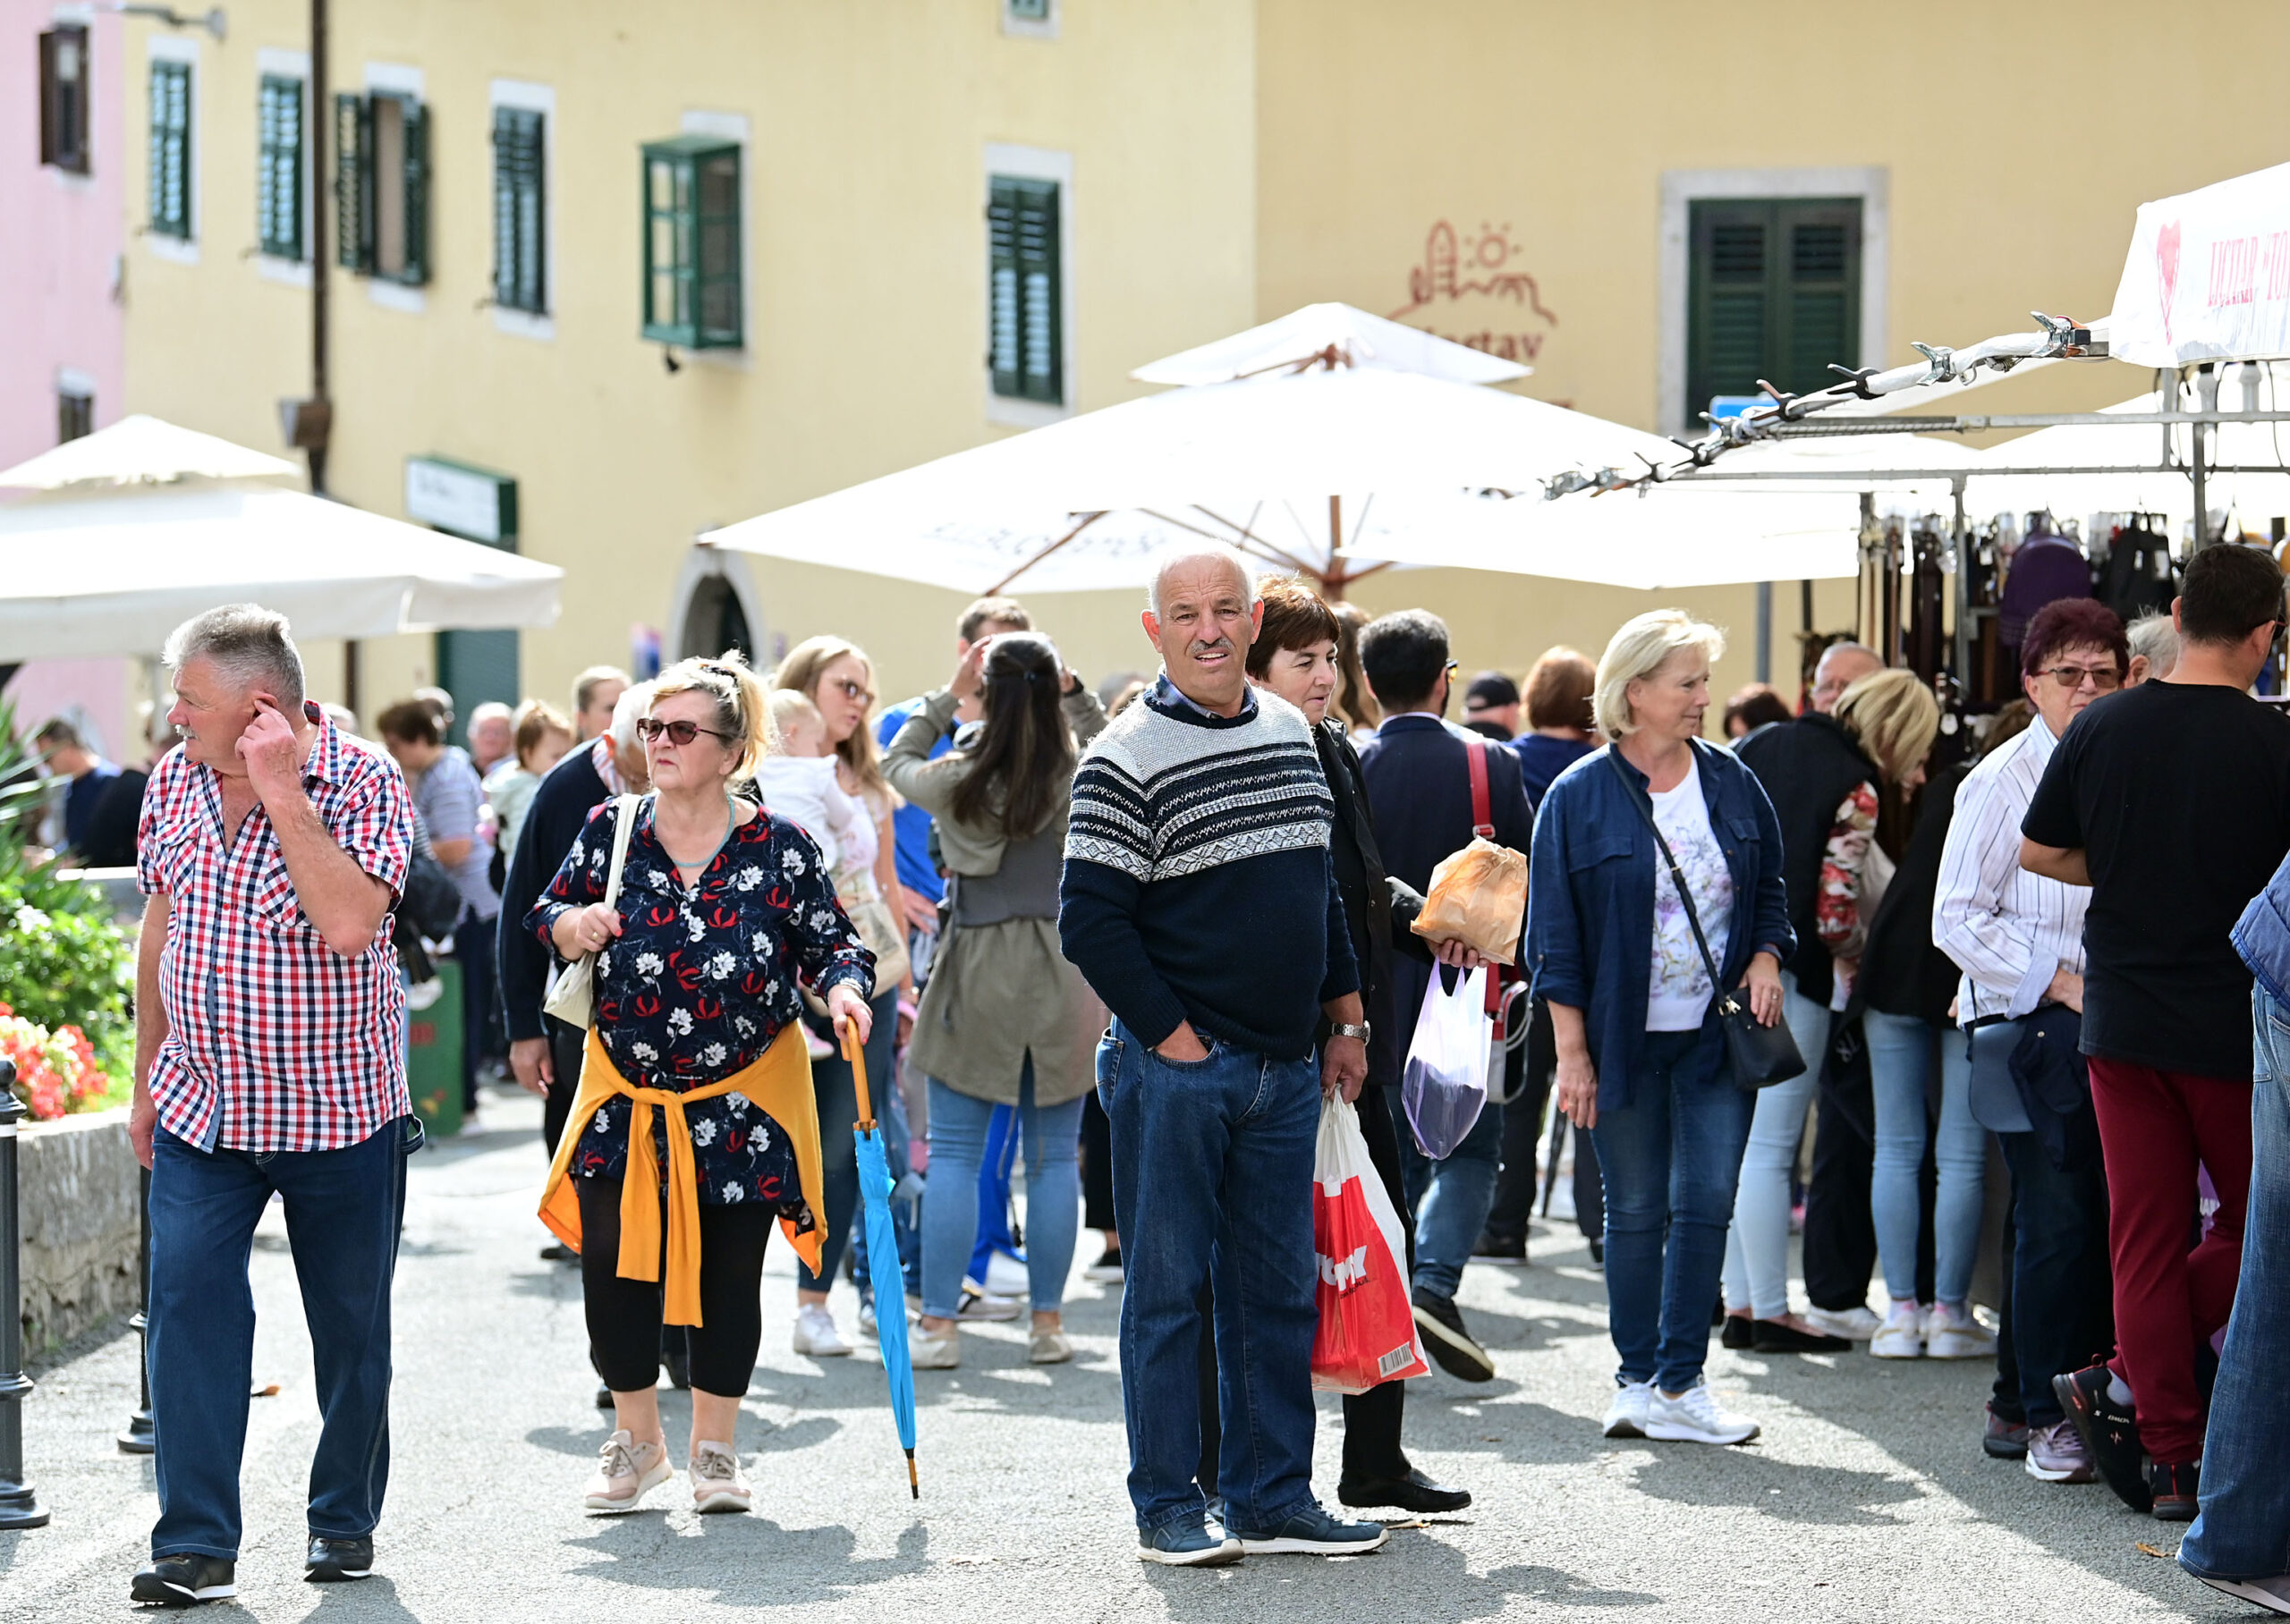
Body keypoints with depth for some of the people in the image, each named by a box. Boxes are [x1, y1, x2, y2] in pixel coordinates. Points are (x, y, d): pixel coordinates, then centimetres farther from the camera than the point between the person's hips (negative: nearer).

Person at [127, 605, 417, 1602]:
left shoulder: (365, 786, -13)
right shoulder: (174, 783, 3)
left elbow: (348, 926, -28)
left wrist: (281, 796, -26)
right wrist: (148, 1082, 17)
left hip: (340, 1108, -3)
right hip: (201, 1104, 3)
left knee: (350, 1326, 9)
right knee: (189, 1306, -11)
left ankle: (346, 1521, 26)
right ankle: (196, 1546, -11)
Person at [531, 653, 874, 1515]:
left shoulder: (779, 848, -6)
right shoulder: (611, 831, -1)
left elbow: (831, 941, 1)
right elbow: (545, 918, 10)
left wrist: (843, 986, -20)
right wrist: (572, 925, -12)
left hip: (744, 1097, -1)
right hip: (626, 1091, 1)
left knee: (729, 1274, 5)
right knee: (612, 1261, -5)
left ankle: (714, 1448, 21)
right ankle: (636, 1440, 15)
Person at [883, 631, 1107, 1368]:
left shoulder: (958, 779, -10)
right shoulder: (1080, 774, -6)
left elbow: (895, 764, 12)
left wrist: (947, 695, 11)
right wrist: (1073, 691, 9)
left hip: (979, 972, -1)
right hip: (1063, 973, 1)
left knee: (954, 1154, 5)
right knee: (1053, 1157, 8)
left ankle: (939, 1322, 2)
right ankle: (1048, 1321, 11)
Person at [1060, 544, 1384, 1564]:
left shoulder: (1291, 732, 11)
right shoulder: (1125, 759, -10)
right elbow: (1089, 920, -13)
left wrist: (1345, 1020, 17)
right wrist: (1173, 1037, -14)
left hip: (1285, 1067, 6)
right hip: (1177, 1069, -6)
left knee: (1280, 1288, 9)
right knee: (1168, 1288, 0)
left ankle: (1273, 1497, 17)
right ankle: (1167, 1506, 6)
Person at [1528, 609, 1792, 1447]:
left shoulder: (1731, 782, 6)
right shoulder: (1579, 797, -5)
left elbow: (1771, 890, 18)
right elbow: (1554, 936, -4)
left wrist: (1766, 957, -2)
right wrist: (1571, 1052, -7)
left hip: (1717, 1033, 3)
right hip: (1624, 1039, -3)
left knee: (1706, 1205, -3)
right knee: (1637, 1211, 5)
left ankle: (1680, 1385, 3)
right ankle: (1637, 1382, 15)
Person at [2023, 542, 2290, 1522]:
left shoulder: (2101, 731, -1)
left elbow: (2038, 851, 9)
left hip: (2122, 1020, 4)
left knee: (2145, 1237, 8)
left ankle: (2171, 1459, 8)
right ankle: (2132, 1382, -3)